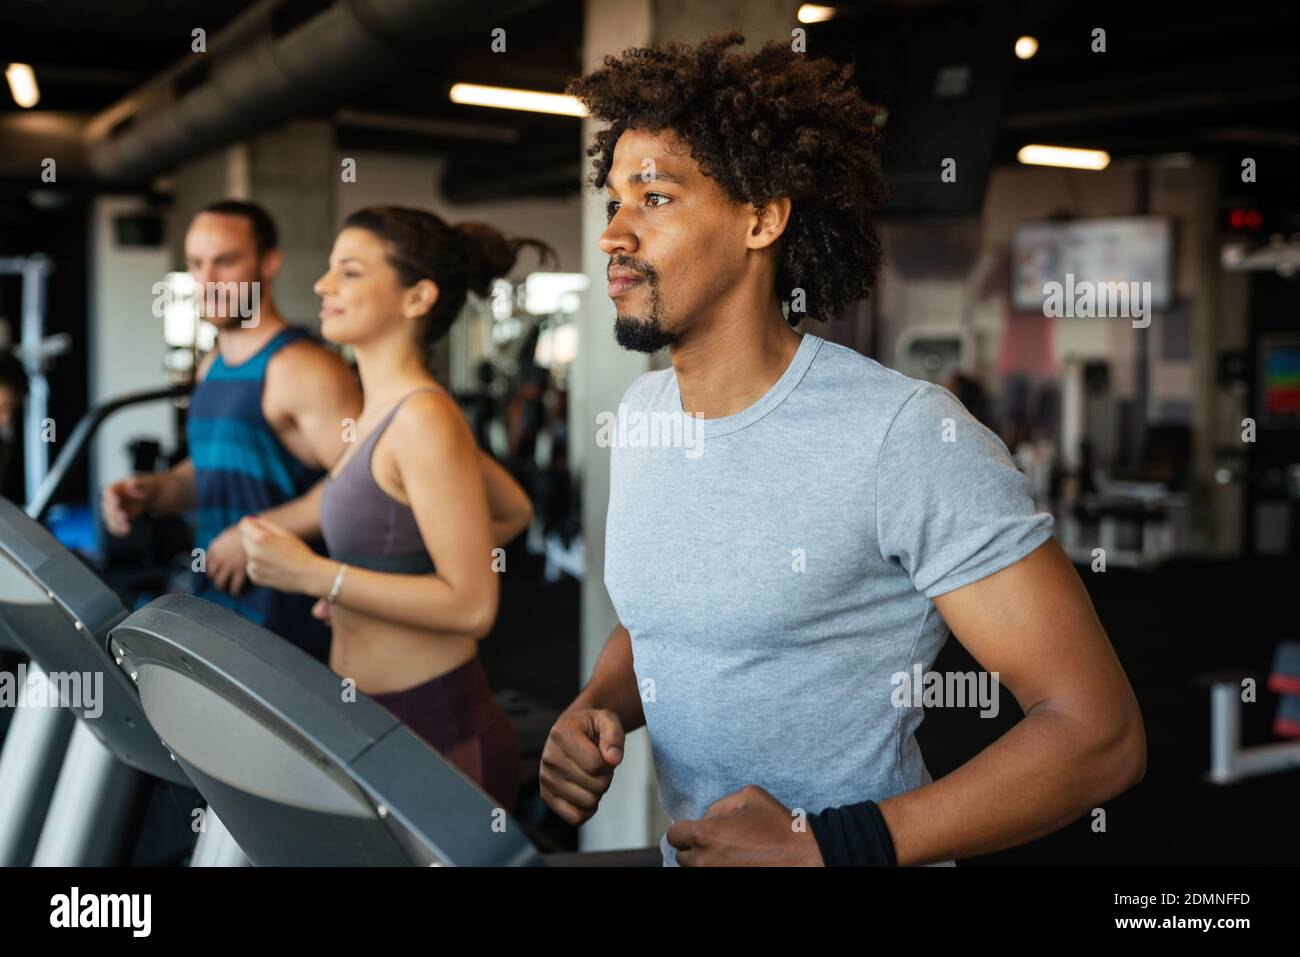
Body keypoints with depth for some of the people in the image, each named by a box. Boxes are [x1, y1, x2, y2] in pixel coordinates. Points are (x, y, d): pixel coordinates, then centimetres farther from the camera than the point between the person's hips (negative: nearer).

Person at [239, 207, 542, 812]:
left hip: (439, 733, -9)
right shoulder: (383, 413, 9)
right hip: (370, 723, 9)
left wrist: (315, 575, -22)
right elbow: (512, 513, 20)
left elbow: (471, 606, -21)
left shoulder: (424, 419, -17)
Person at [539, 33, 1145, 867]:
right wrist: (592, 711, -8)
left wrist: (828, 845, -26)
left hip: (853, 848, -6)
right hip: (685, 845, 7)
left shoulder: (906, 431, -23)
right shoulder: (641, 409, -2)